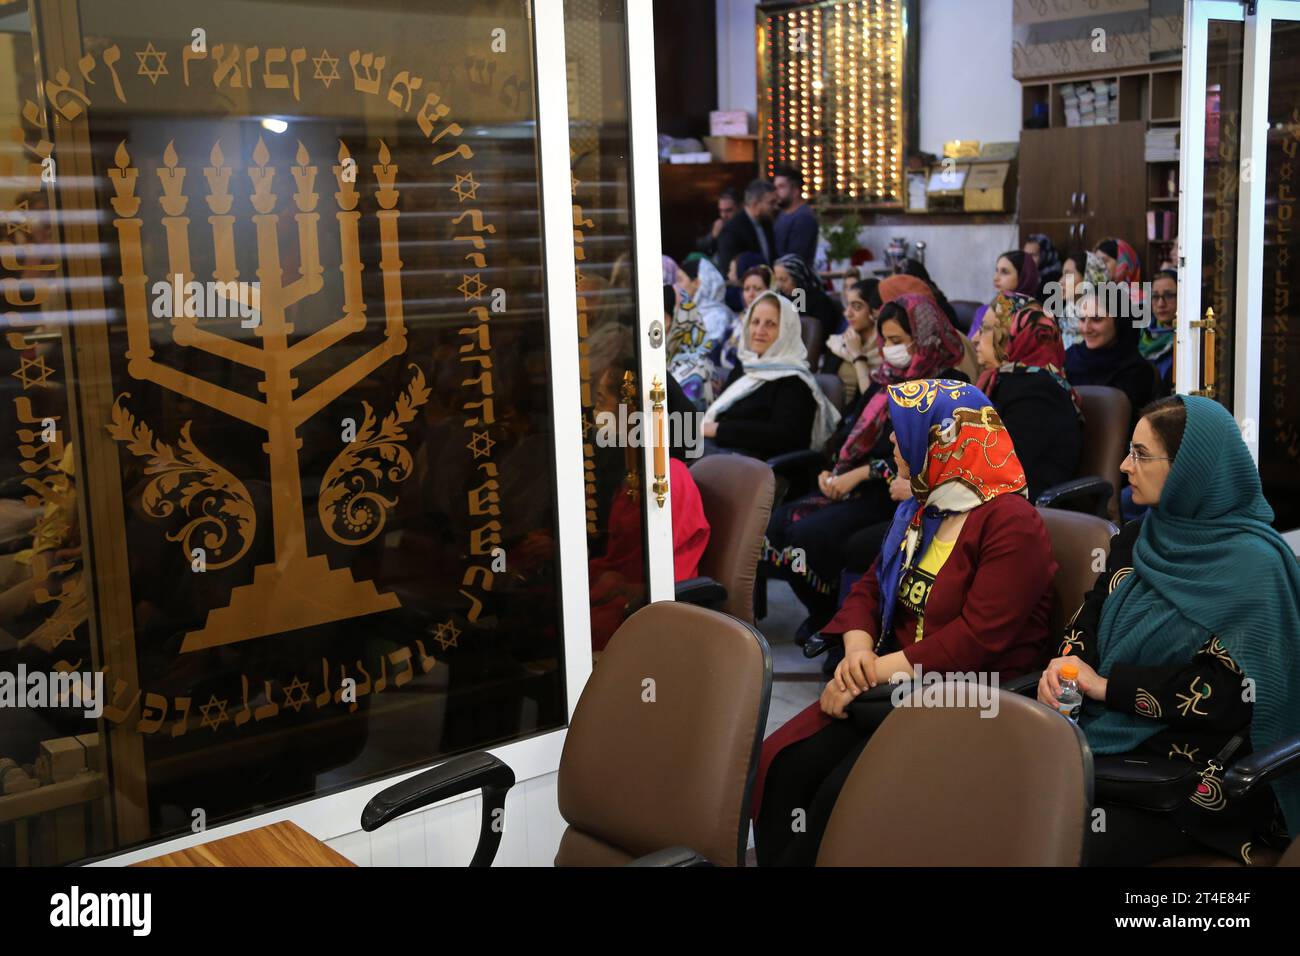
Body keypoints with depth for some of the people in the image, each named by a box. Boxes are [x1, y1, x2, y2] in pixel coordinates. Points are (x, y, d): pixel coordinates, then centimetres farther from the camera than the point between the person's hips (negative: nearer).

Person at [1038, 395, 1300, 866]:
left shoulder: (1253, 567, -13)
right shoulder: (1141, 536, 10)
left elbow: (1228, 693, -18)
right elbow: (1092, 613, 14)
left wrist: (1108, 684, -16)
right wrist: (1065, 664, -8)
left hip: (1189, 773, -6)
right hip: (1101, 731, 7)